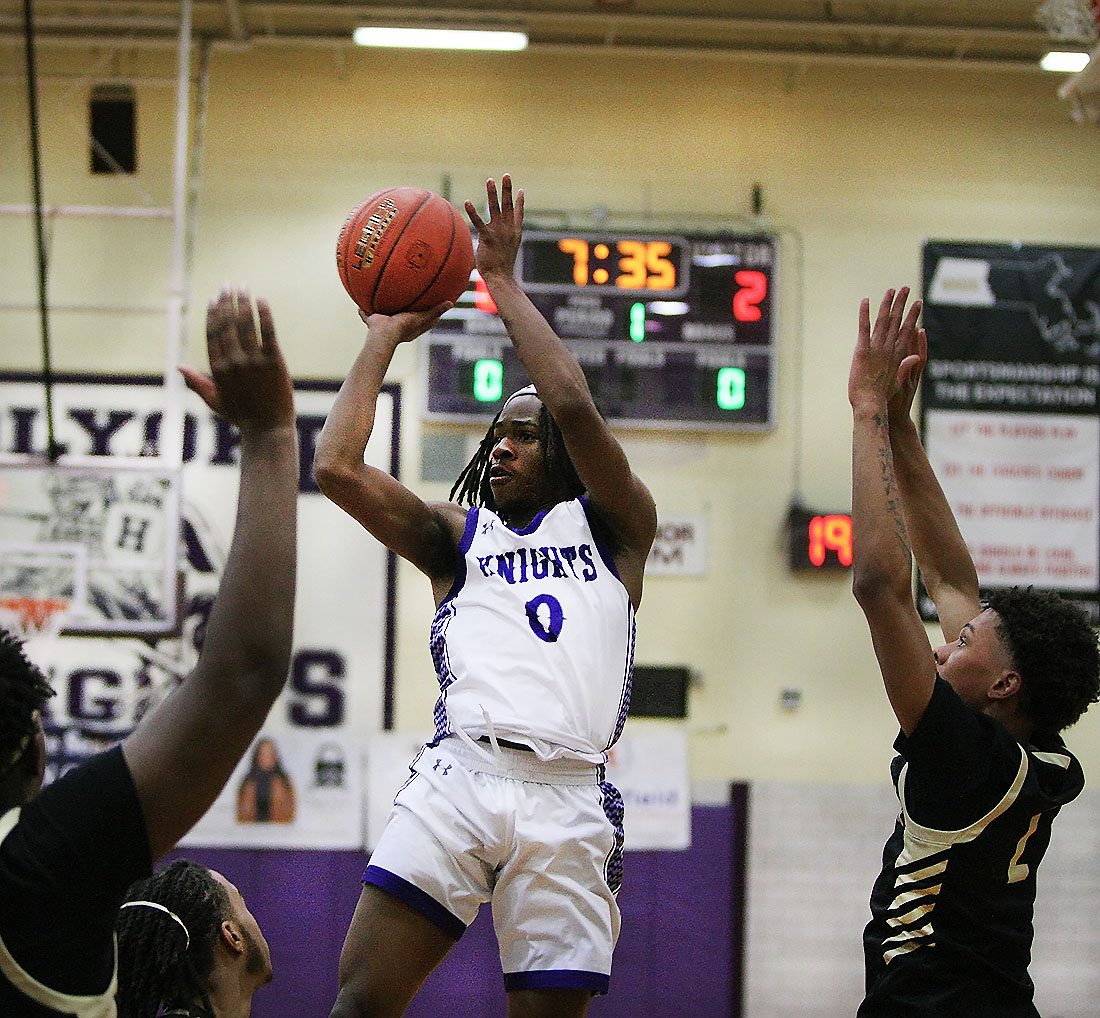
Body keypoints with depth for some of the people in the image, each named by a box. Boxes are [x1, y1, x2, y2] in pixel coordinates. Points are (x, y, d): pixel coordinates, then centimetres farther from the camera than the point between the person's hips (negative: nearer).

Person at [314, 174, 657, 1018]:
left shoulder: (615, 527, 17)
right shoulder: (458, 535, 24)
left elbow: (575, 408, 0)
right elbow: (338, 468, 11)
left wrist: (504, 282, 7)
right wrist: (385, 337, 19)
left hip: (569, 798, -1)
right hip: (458, 774, 2)